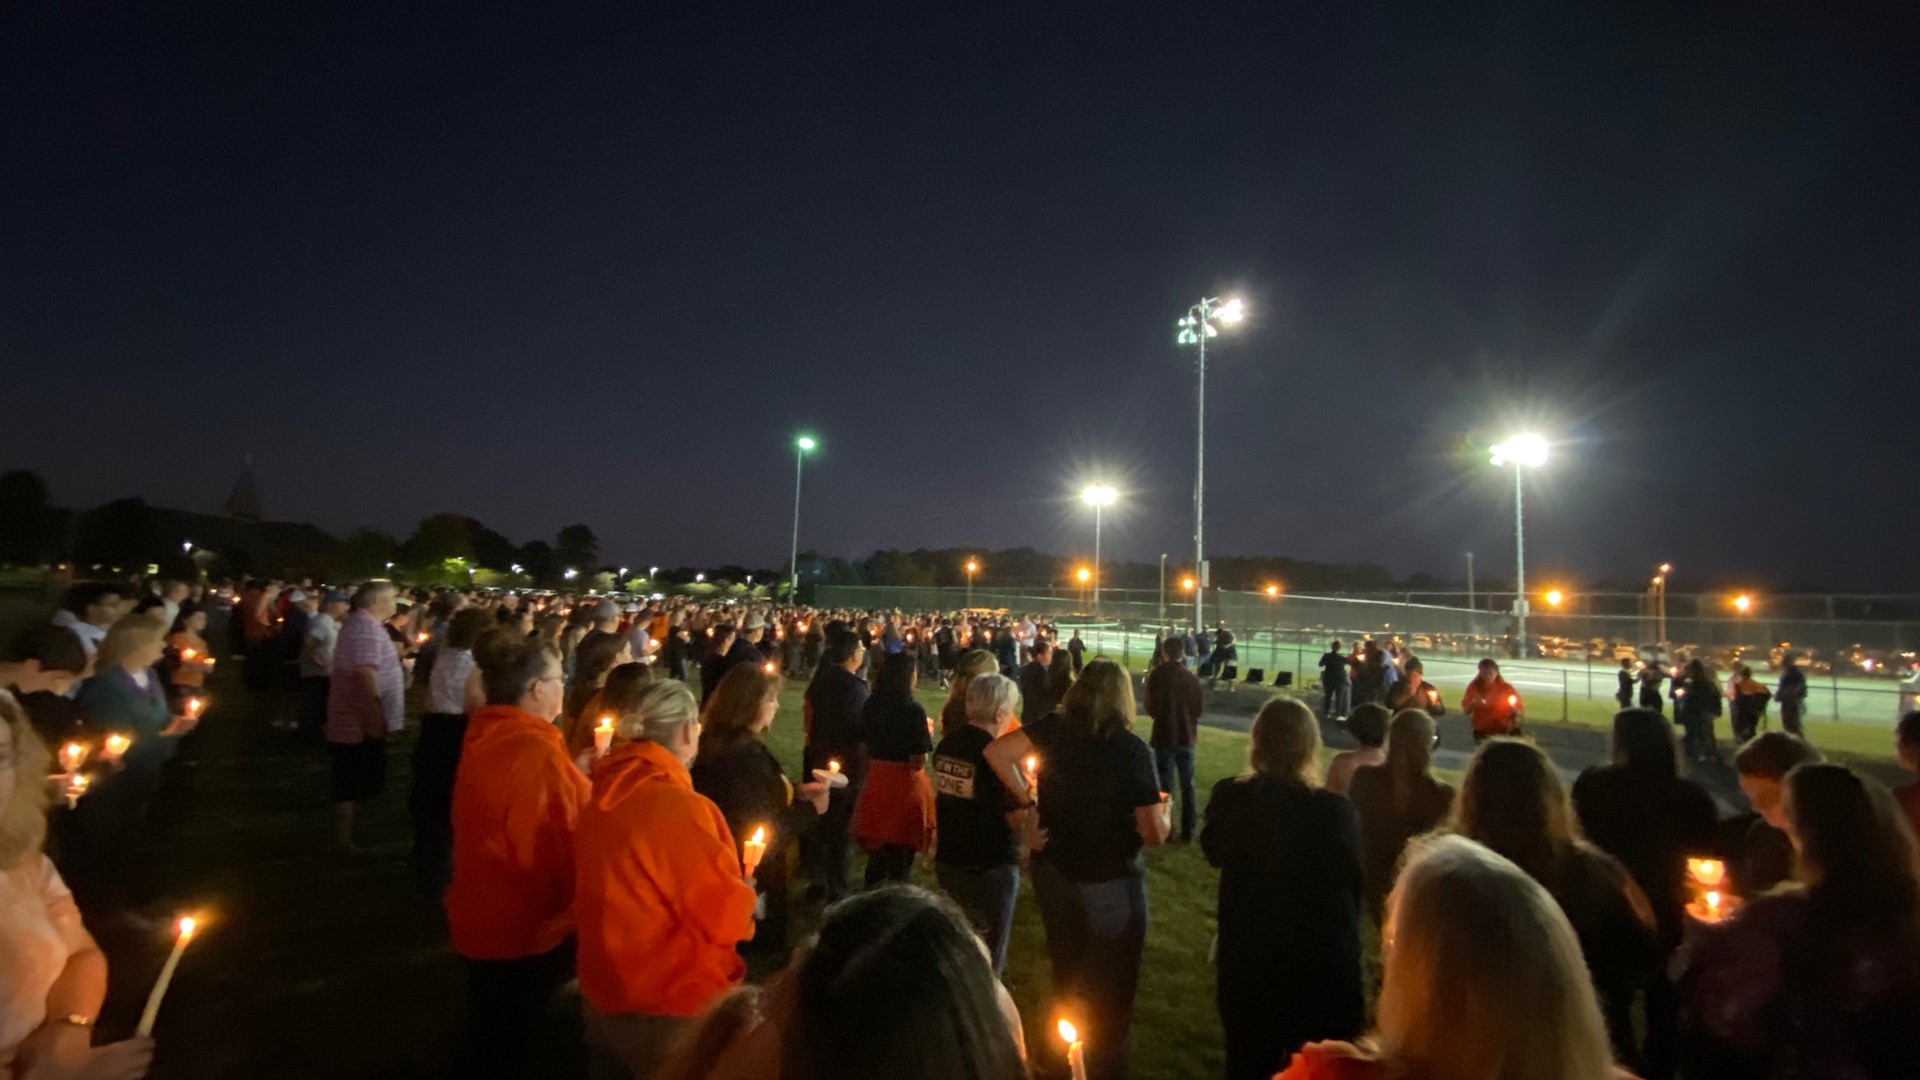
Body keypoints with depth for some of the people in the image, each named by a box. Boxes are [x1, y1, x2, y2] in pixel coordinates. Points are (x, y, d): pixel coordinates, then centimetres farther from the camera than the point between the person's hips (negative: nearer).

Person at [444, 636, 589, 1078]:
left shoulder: (485, 735, 0)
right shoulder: (536, 751, -28)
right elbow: (564, 840, -25)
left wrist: (573, 774, 4)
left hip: (481, 916, 8)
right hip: (525, 926, -8)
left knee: (488, 1037, 27)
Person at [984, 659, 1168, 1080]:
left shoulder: (1055, 728, -10)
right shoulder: (1132, 749, -19)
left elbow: (997, 752, -13)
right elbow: (1154, 834, -16)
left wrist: (1026, 797, -3)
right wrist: (1165, 812, 5)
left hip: (1053, 870, 5)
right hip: (1110, 881, -4)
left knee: (1068, 977, 25)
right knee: (1110, 989, 16)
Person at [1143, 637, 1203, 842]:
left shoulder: (1157, 675, -14)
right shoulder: (1190, 677, -1)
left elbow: (1151, 708, -14)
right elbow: (1200, 706, 6)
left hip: (1164, 736, -3)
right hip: (1186, 735, 3)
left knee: (1165, 784, 7)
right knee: (1187, 785, 12)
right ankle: (1187, 831, 16)